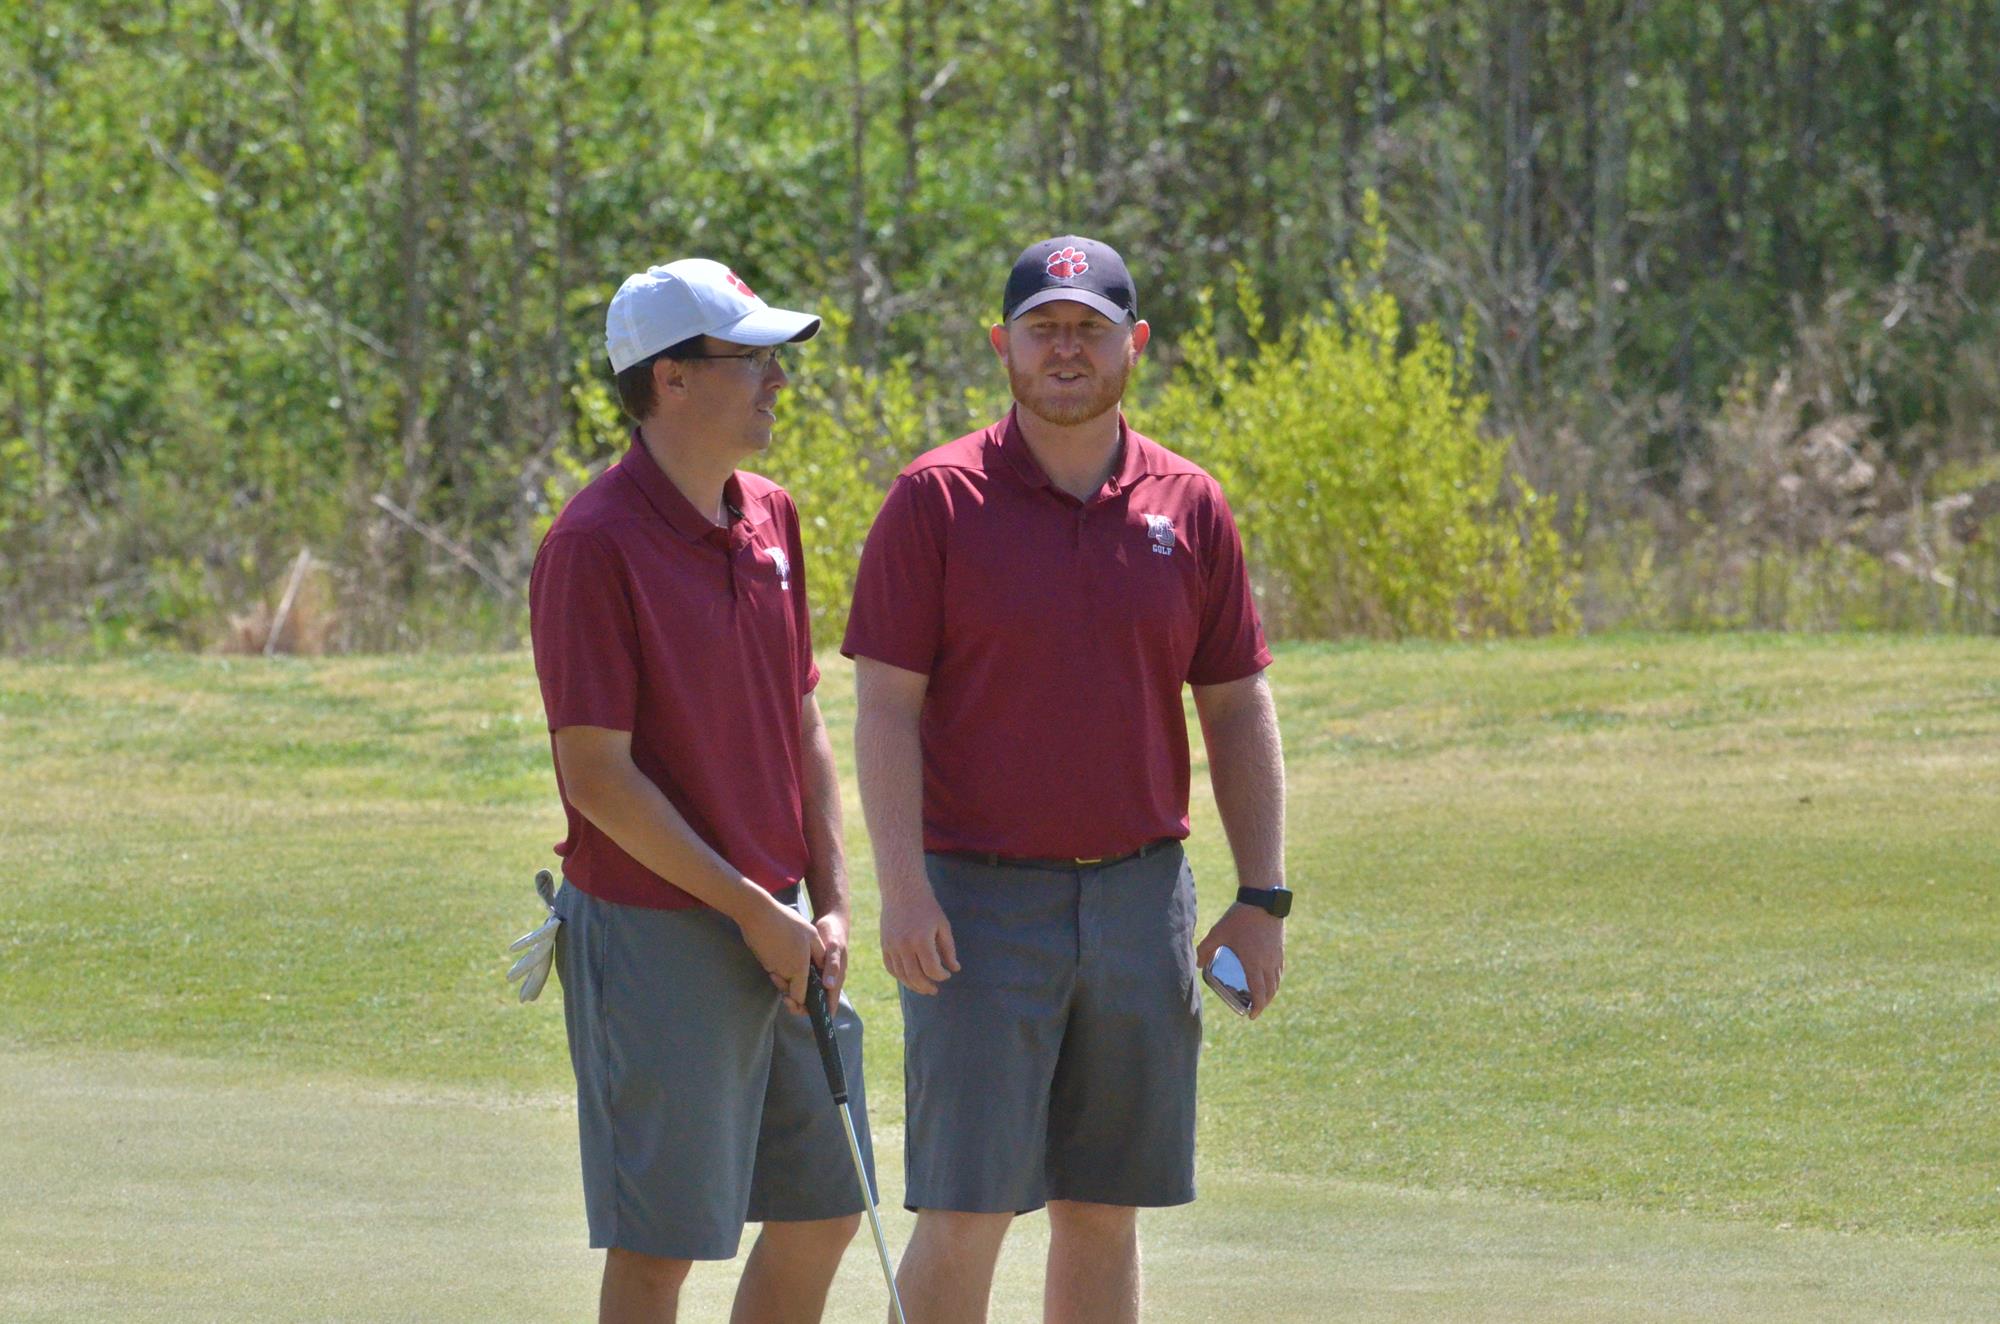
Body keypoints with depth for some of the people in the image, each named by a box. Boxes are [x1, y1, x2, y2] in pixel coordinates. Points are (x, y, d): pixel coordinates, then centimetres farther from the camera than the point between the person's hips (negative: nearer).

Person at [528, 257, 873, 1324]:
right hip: (656, 937, -8)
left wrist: (828, 906, 5)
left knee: (822, 1213, 12)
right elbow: (597, 777, -17)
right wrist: (752, 911, -15)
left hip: (776, 934, 8)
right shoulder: (596, 545, -15)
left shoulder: (770, 519, 10)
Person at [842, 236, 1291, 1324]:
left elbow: (1237, 713, 11)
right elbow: (884, 707, -5)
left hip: (1141, 896, 4)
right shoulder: (938, 499, -3)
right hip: (979, 899, -4)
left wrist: (1261, 897, 5)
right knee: (963, 1213, -7)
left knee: (1104, 1210, 8)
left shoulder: (1190, 509, 7)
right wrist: (903, 888, -15)